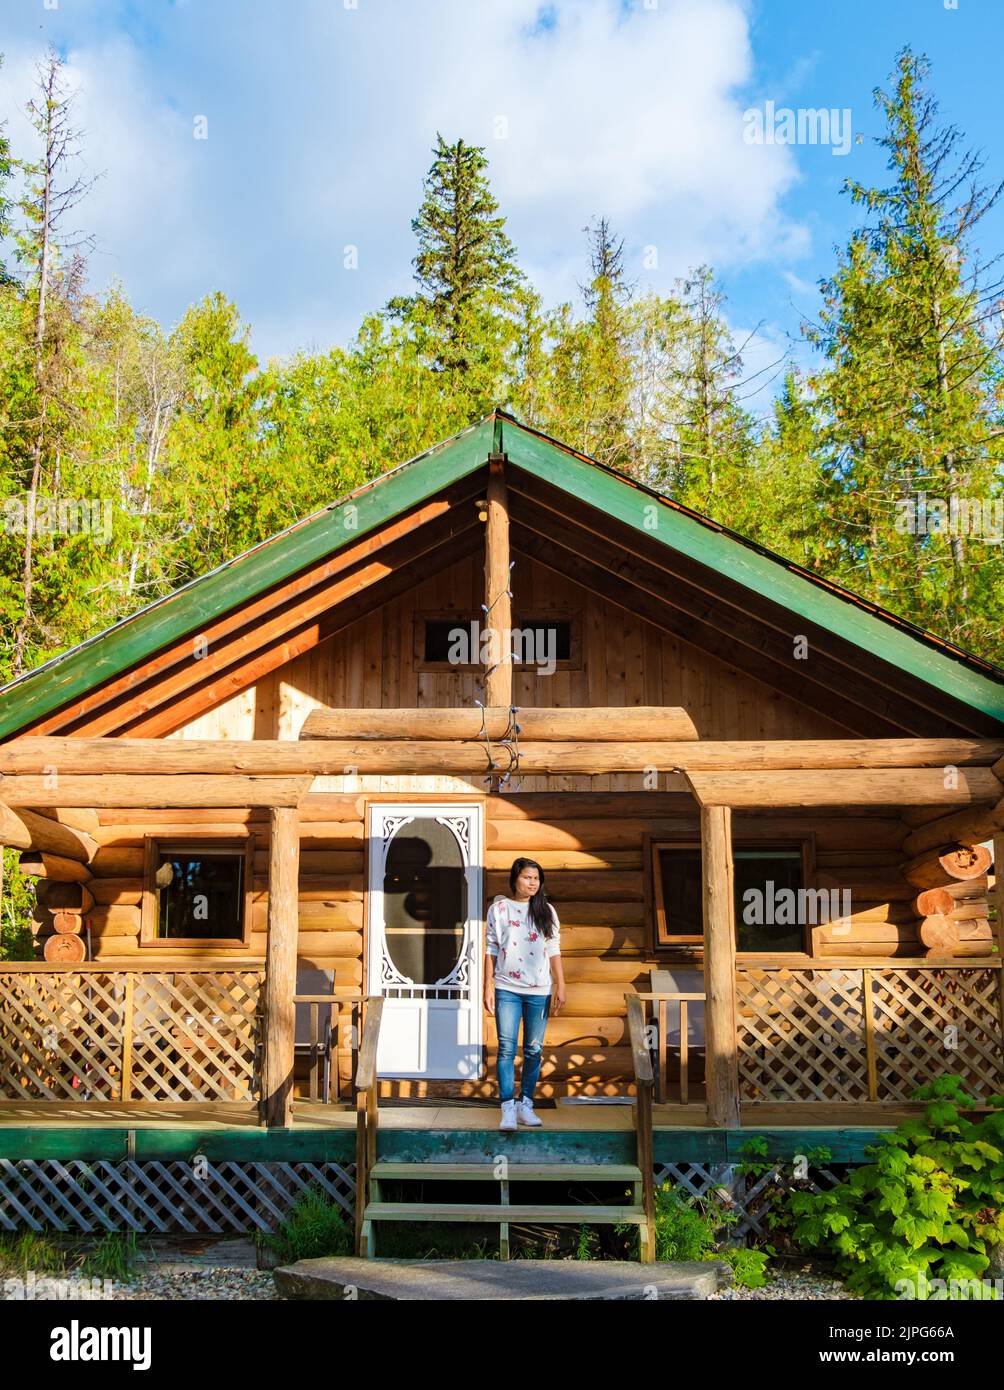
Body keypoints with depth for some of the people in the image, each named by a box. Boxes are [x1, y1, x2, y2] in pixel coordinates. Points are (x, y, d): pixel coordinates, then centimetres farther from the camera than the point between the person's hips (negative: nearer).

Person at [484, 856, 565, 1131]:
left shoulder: (546, 911, 8)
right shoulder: (498, 909, 3)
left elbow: (554, 951, 8)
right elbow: (491, 950, 4)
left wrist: (560, 987, 2)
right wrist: (488, 987, -1)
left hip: (539, 991, 2)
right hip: (507, 989, -2)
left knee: (534, 1050, 5)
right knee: (506, 1048, -7)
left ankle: (525, 1105, 15)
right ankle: (508, 1109, -6)